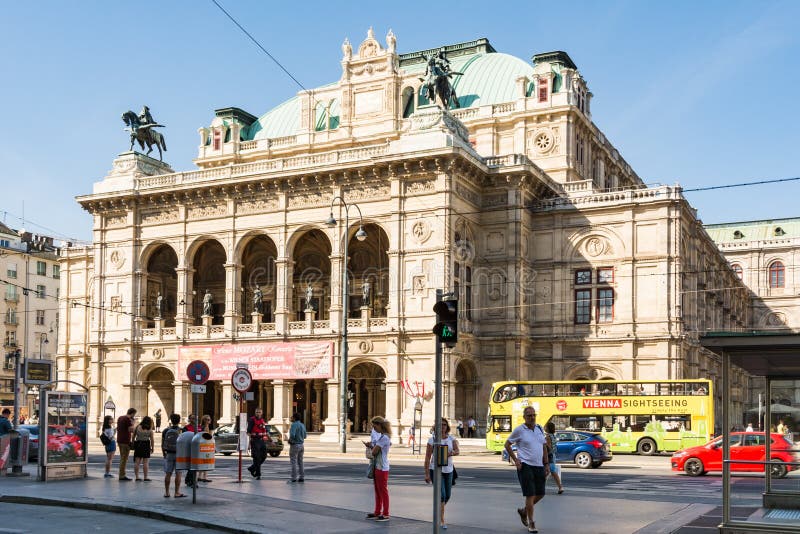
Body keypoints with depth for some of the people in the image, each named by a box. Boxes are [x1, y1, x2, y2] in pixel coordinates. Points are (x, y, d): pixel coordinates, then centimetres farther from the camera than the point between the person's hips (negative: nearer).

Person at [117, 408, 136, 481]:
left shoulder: (120, 418, 14)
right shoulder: (128, 419, -14)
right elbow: (131, 430, -18)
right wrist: (132, 423, -6)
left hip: (120, 440, 9)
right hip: (125, 441, -9)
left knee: (122, 458, 16)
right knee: (124, 459, -5)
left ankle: (121, 475, 19)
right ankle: (122, 475, -4)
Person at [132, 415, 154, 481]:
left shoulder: (137, 427, 2)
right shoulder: (150, 430, -3)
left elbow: (133, 436, 5)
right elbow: (152, 440, -3)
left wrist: (133, 444, 14)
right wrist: (152, 448, 5)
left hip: (137, 444, 3)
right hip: (146, 446, -3)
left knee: (137, 462, 7)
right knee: (146, 462, 0)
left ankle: (137, 477, 9)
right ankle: (146, 477, 1)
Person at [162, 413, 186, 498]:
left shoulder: (166, 430, 1)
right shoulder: (180, 431, -8)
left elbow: (162, 444, 6)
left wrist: (164, 454, 18)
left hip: (169, 454, 3)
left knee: (168, 474, 7)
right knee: (178, 474, 2)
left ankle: (166, 492, 12)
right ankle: (177, 493, 2)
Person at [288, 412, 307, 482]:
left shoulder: (294, 425, -16)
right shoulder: (302, 425, 9)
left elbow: (292, 435, -27)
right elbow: (304, 436, 16)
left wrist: (290, 440, -8)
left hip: (294, 445, -7)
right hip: (301, 445, 7)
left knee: (293, 462, -1)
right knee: (300, 462, 13)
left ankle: (294, 478, -2)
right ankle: (302, 477, 12)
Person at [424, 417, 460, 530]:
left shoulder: (451, 439, 1)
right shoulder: (432, 440, -7)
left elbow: (457, 451, -15)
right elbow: (427, 457, -7)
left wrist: (452, 453, -39)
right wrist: (426, 473, -11)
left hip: (448, 470, 4)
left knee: (447, 495, 12)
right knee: (441, 494, -13)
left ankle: (438, 513, 39)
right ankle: (442, 520, -4)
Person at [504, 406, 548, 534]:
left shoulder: (540, 429, 9)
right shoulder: (519, 430, -7)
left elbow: (544, 447, 17)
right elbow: (507, 444, 0)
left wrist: (546, 465, 12)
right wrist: (515, 460, -7)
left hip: (539, 466, 6)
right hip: (525, 466, -6)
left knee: (540, 493, 9)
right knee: (530, 494, -7)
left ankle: (524, 511, 32)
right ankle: (531, 523, 5)